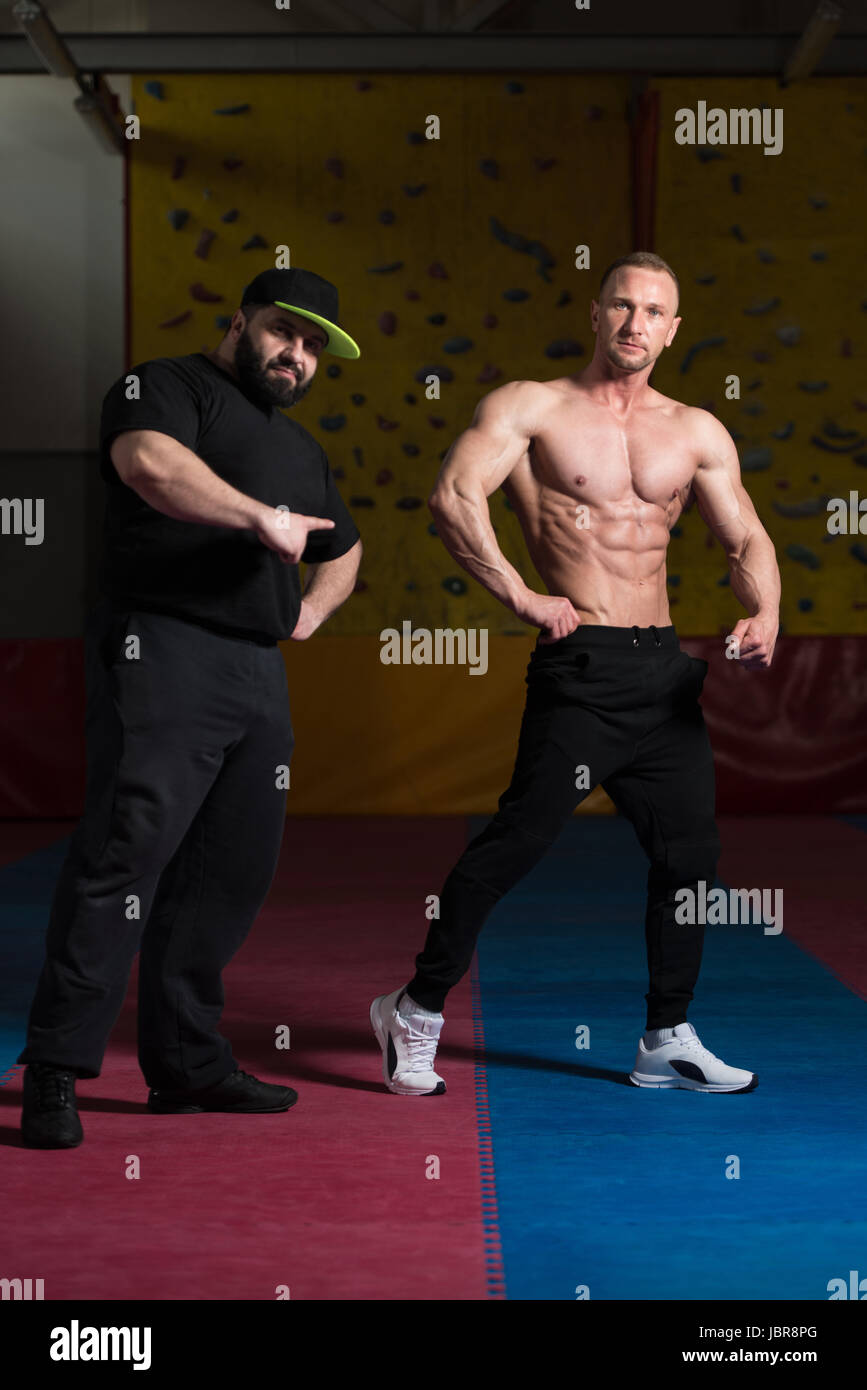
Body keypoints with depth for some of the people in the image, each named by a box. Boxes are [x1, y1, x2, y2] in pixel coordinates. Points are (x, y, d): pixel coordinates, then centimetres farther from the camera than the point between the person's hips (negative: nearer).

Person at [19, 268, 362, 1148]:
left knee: (230, 875, 7)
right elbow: (148, 461, -21)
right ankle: (54, 1076, -10)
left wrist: (308, 613, 22)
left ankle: (187, 1063, 17)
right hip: (163, 653, -8)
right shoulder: (169, 386, 3)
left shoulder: (300, 449, 27)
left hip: (259, 677, 8)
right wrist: (264, 519, -18)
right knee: (123, 855, -14)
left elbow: (342, 549, 42)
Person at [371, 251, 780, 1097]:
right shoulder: (531, 408, 0)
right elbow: (453, 498, -13)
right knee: (518, 838, -8)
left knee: (689, 850, 7)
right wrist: (521, 597, -16)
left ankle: (668, 1042, 21)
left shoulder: (696, 433, 14)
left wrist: (763, 616, -5)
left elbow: (747, 541, 15)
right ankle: (417, 1010, 7)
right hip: (580, 666, -5)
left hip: (666, 666, 6)